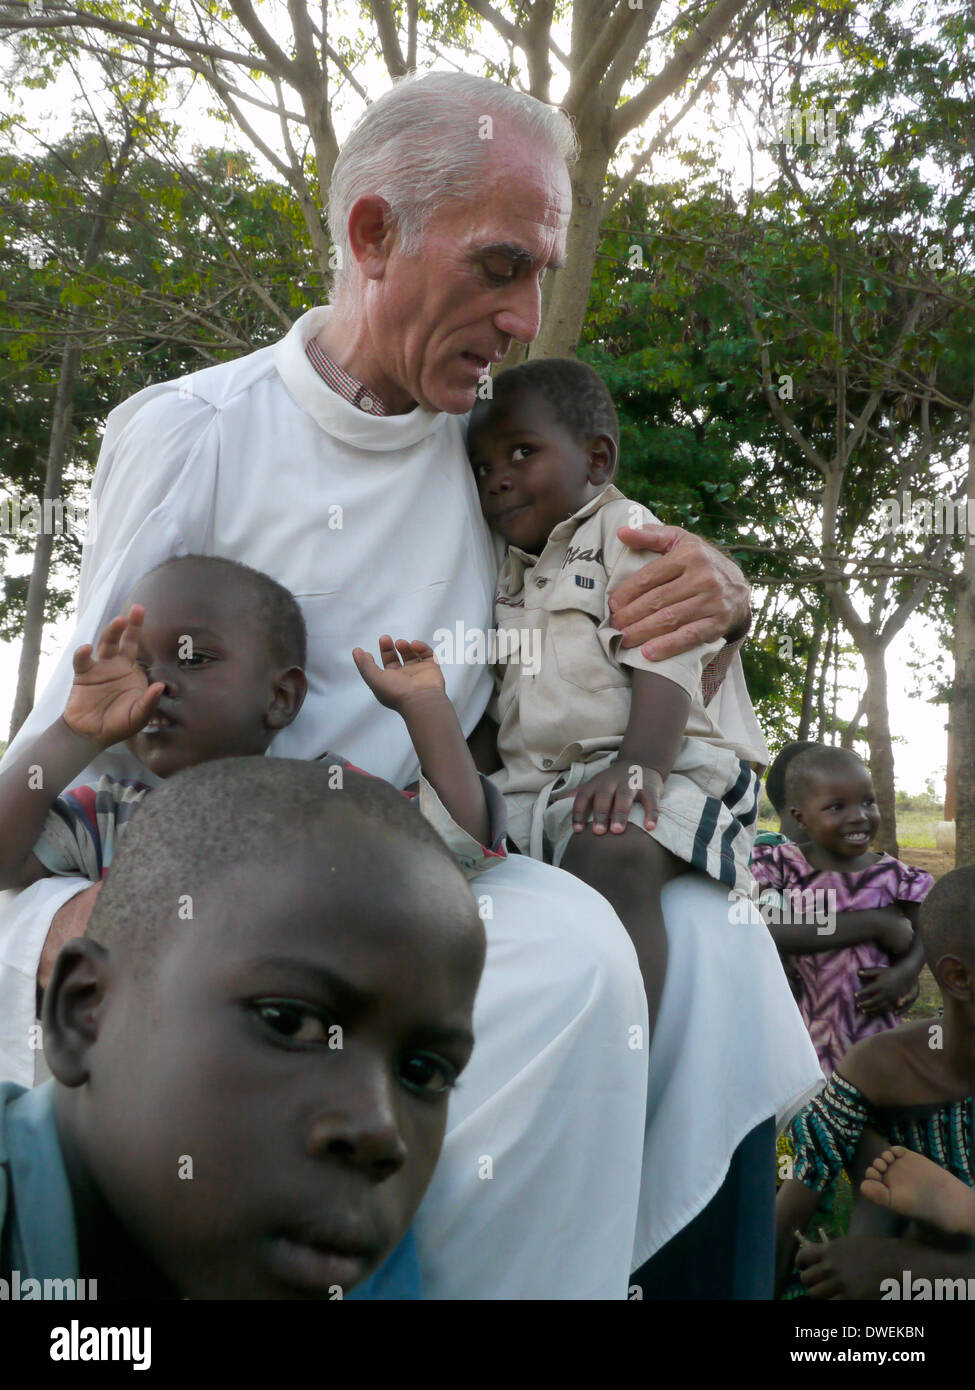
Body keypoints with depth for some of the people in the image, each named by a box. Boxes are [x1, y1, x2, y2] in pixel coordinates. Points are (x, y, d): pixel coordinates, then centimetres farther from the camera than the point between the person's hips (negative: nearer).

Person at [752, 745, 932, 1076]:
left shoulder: (893, 876, -1)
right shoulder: (784, 866, -8)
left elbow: (917, 936, 13)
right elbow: (771, 933, -23)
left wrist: (906, 970, -12)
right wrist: (874, 924, -21)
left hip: (874, 1034, 2)